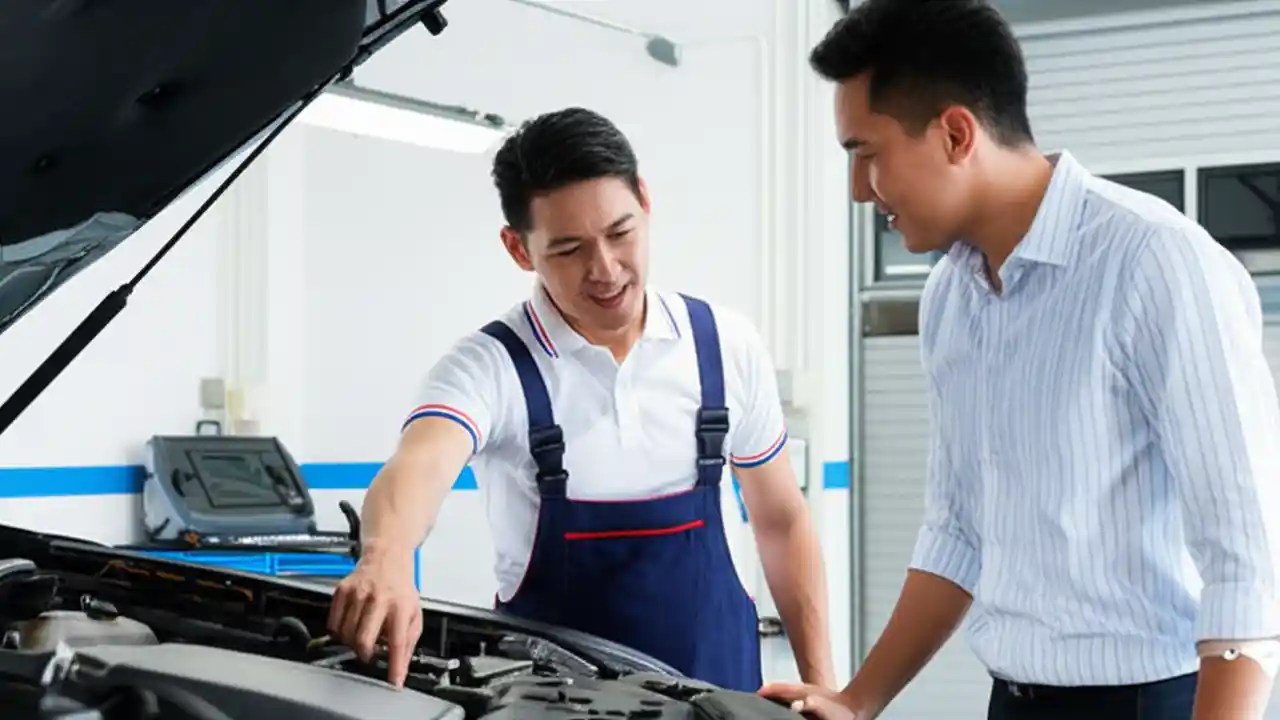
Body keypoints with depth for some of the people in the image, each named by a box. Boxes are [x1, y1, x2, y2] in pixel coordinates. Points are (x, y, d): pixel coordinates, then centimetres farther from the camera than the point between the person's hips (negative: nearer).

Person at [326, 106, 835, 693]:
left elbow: (782, 521, 7)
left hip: (715, 677, 3)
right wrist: (386, 558, -57)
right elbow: (417, 466, -35)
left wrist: (819, 682, 4)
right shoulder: (491, 367, -14)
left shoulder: (725, 346, -3)